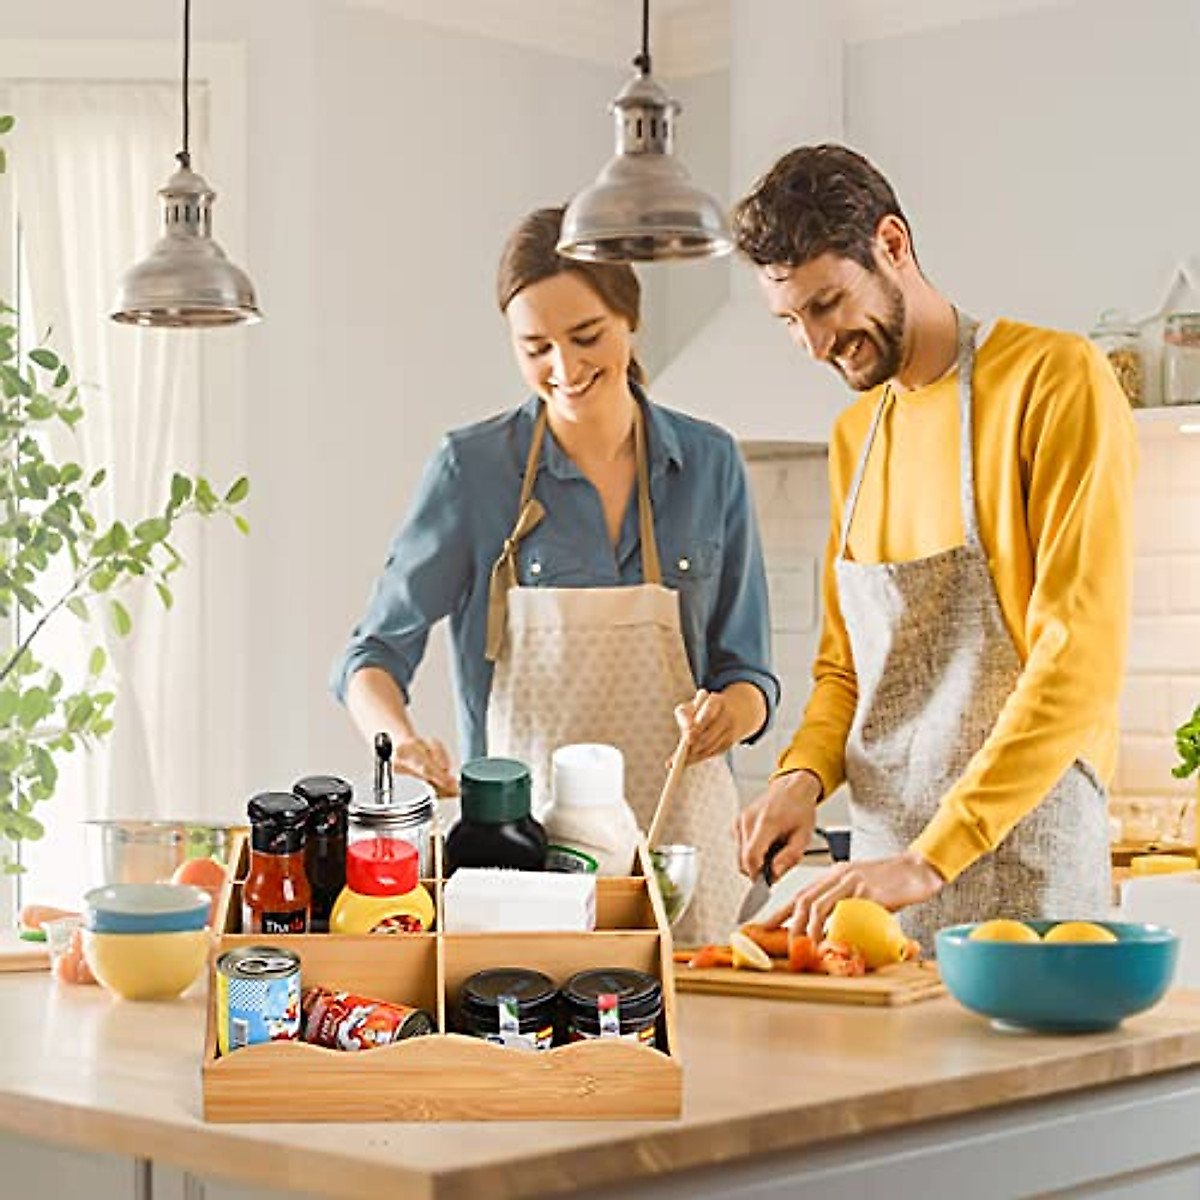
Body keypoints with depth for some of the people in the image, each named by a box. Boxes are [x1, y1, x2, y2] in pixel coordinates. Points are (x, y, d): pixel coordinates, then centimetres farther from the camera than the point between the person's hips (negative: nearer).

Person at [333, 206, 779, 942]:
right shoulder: (473, 468, -4)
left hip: (677, 839, 2)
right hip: (522, 833, -1)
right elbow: (377, 654, -3)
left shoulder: (709, 464, 2)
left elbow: (747, 670, 6)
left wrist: (727, 714, -17)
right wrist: (400, 739, -24)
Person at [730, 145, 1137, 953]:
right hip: (883, 867, 6)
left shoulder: (1057, 380, -8)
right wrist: (805, 773, -1)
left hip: (1023, 874, -6)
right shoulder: (854, 434, 15)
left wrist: (931, 858, -22)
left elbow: (1081, 658, -17)